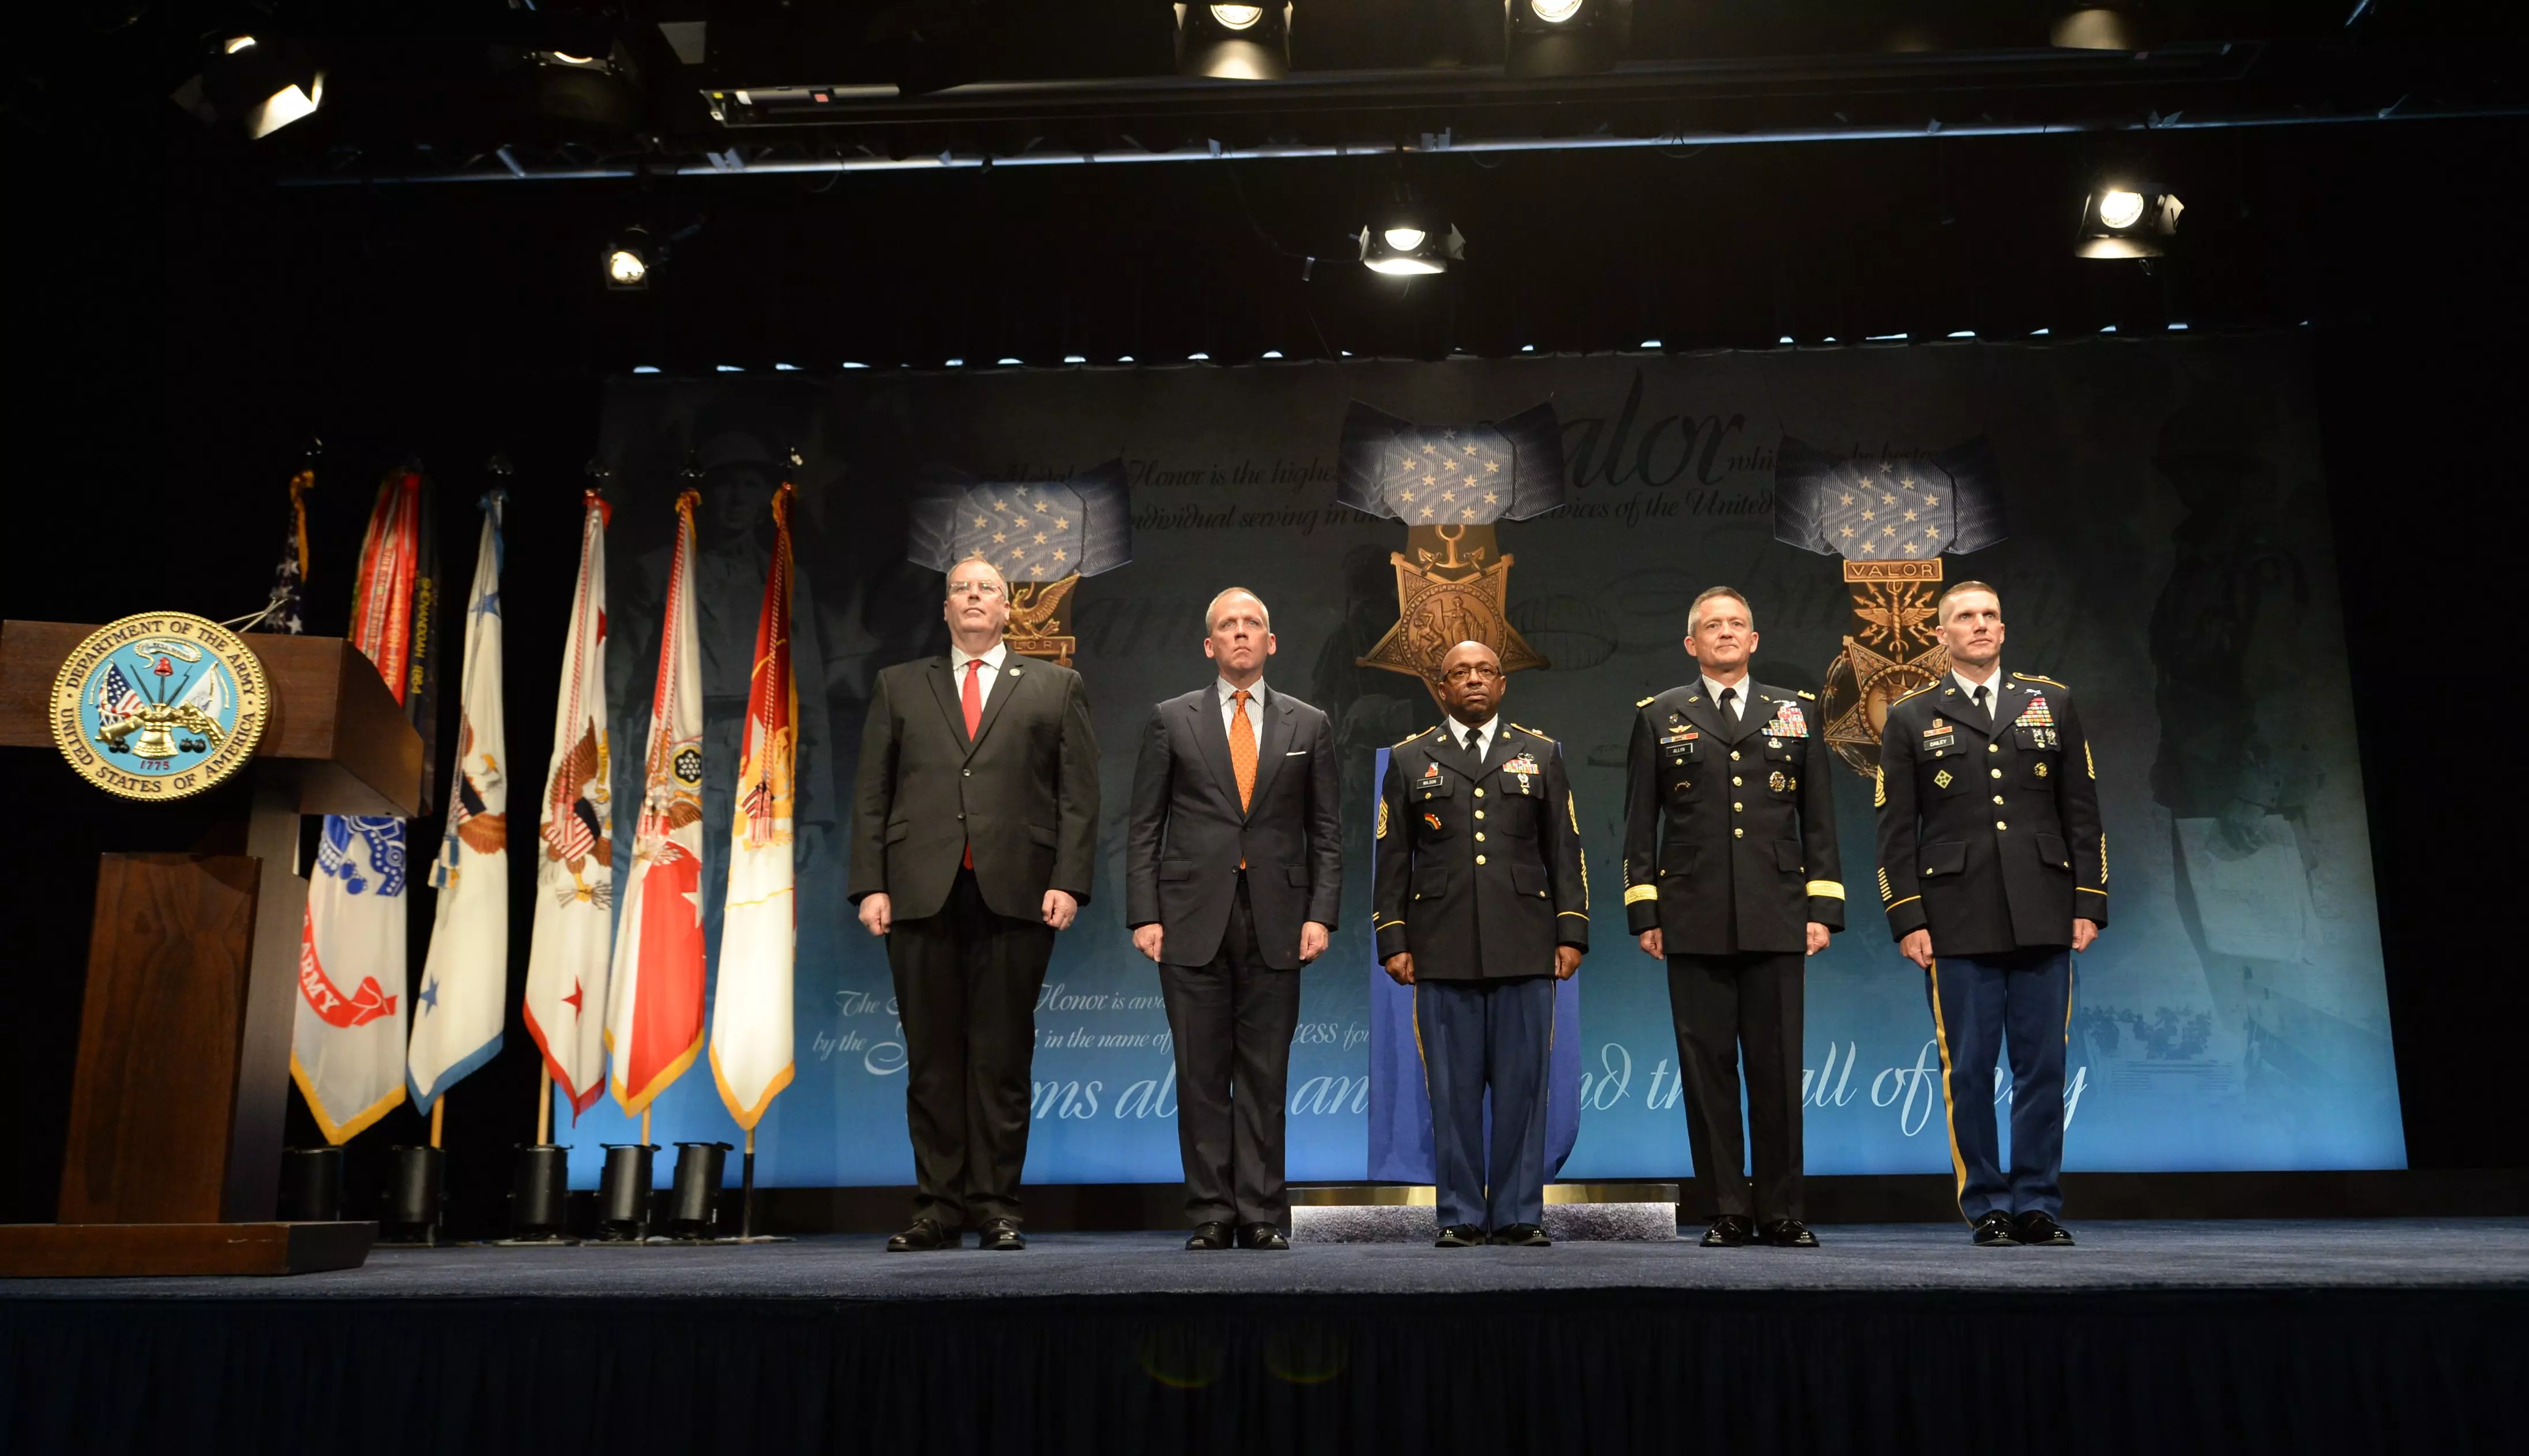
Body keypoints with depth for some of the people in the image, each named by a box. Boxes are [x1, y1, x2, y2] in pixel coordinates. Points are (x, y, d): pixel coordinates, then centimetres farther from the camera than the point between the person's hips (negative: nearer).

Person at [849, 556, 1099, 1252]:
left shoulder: (1055, 687, 13)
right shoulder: (899, 686, 16)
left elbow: (1078, 795, 5)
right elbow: (871, 794, 10)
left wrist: (1068, 882, -6)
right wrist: (871, 885, -1)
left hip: (1015, 895, -1)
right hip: (921, 896, 1)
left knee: (1003, 1057, 2)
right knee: (932, 1058, 4)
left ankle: (997, 1206, 9)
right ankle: (938, 1206, 12)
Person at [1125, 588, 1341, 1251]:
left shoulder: (1308, 726, 10)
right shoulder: (1171, 720, 7)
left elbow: (1325, 831, 9)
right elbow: (1144, 827, 5)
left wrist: (1321, 915, -2)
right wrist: (1144, 916, -4)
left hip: (1276, 922, 1)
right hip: (1193, 920, 0)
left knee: (1265, 1074, 3)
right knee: (1202, 1074, 2)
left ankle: (1262, 1215, 10)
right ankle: (1211, 1214, 10)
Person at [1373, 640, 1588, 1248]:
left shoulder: (1541, 755, 13)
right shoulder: (1410, 759, 11)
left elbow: (1565, 852, 10)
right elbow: (1393, 859, 9)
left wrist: (1571, 933, 2)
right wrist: (1393, 941, 1)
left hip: (1525, 950, 0)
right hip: (1442, 951, 0)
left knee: (1523, 1085, 2)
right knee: (1453, 1089, 2)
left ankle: (1521, 1214, 11)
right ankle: (1461, 1215, 11)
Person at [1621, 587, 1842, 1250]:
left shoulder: (1796, 712, 13)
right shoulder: (1659, 717, 10)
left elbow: (1818, 820, 11)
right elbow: (1640, 824, 7)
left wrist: (1823, 908, 3)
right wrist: (1643, 913, 0)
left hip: (1776, 920, 1)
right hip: (1694, 921, 0)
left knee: (1777, 1069, 2)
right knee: (1707, 1067, 2)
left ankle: (1782, 1213, 11)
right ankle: (1725, 1212, 10)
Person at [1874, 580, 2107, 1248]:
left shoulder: (2052, 703, 12)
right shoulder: (1911, 718, 7)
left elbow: (2082, 812, 10)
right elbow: (1896, 831, 3)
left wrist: (2089, 903, 2)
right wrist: (1907, 920, -5)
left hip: (2043, 920, 2)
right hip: (1958, 924, -1)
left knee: (2043, 1066, 3)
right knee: (1969, 1070, 1)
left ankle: (2038, 1204, 13)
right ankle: (1987, 1207, 11)